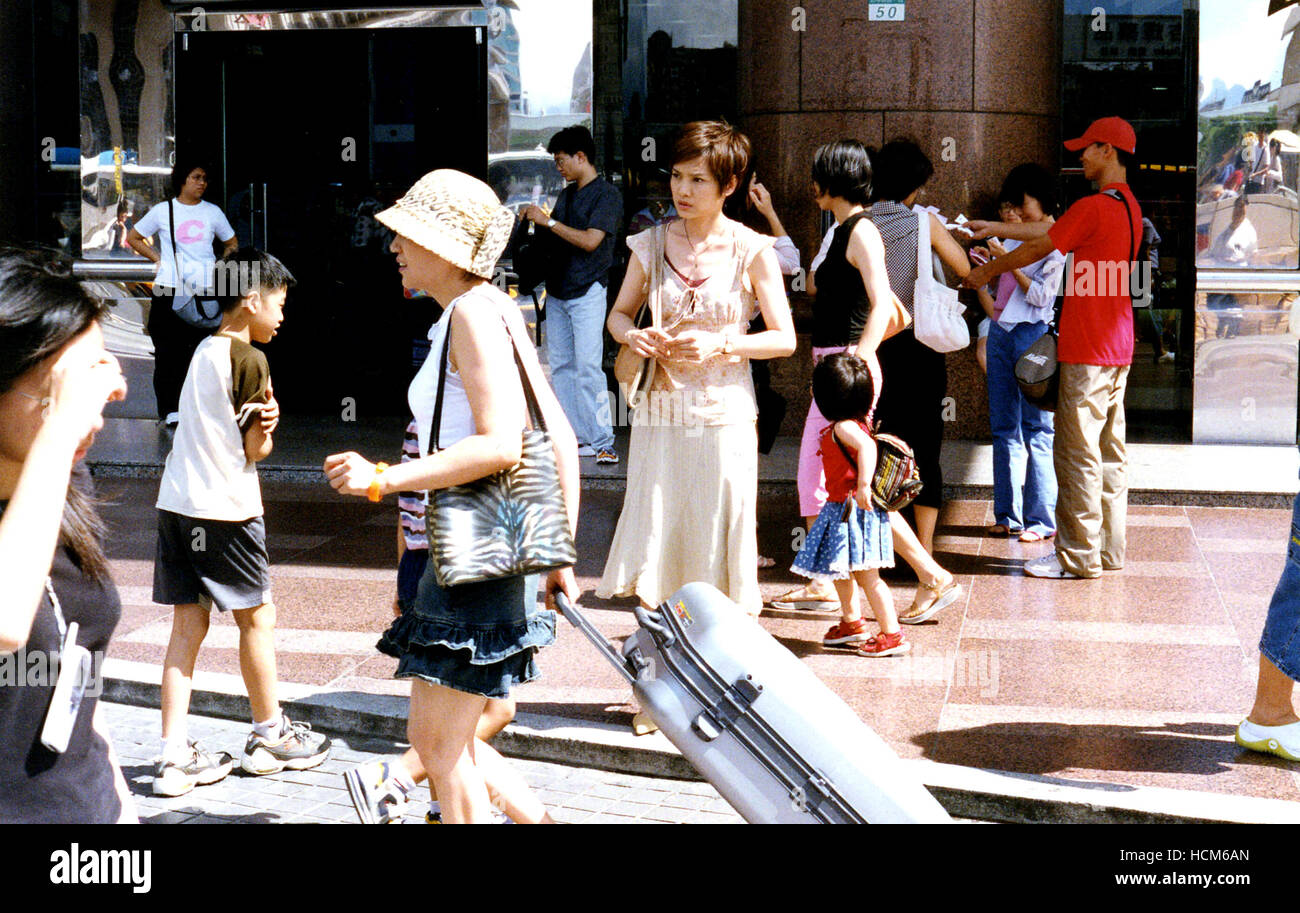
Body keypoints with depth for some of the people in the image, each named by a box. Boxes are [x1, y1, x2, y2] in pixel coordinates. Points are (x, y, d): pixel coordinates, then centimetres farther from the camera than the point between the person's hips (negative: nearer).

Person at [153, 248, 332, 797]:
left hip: (177, 502, 7)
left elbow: (212, 428, 11)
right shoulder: (249, 360, -10)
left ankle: (175, 757, 5)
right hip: (225, 509, -7)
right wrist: (268, 425, 5)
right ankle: (269, 735, 23)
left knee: (187, 627, 7)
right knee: (257, 618, 10)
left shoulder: (204, 351, 14)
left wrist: (259, 422, -4)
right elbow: (257, 448, -10)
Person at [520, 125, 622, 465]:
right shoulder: (566, 194, 18)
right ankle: (575, 437, 9)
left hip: (587, 291, -8)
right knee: (560, 366, 5)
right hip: (557, 290, 8)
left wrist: (548, 221, -13)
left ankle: (602, 440, -9)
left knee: (587, 367, -12)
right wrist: (535, 220, 9)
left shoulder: (607, 195, -7)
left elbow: (590, 240, -18)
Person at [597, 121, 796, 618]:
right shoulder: (651, 244, 4)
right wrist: (634, 335, -7)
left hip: (724, 414, -2)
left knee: (717, 537, 1)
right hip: (660, 412, 2)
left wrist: (720, 345, -17)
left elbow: (784, 338, -2)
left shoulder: (751, 251, -4)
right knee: (653, 535, 1)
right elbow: (618, 314, 16)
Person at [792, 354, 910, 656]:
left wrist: (863, 485, -45)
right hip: (842, 508, 11)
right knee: (840, 569, 24)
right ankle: (852, 622, 38)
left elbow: (867, 446, -38)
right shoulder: (858, 422, 9)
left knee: (866, 575, -6)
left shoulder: (844, 427, -21)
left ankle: (892, 635, -2)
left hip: (851, 508, -11)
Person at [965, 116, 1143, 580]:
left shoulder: (1094, 207, -16)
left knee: (1077, 452, -4)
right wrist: (995, 229, 28)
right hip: (1117, 347, 9)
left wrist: (985, 272, 8)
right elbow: (1050, 229, 22)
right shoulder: (1129, 206, 13)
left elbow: (1038, 248, -7)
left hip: (1087, 351, -9)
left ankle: (1078, 555, 0)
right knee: (1108, 451, 12)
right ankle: (1108, 548, 18)